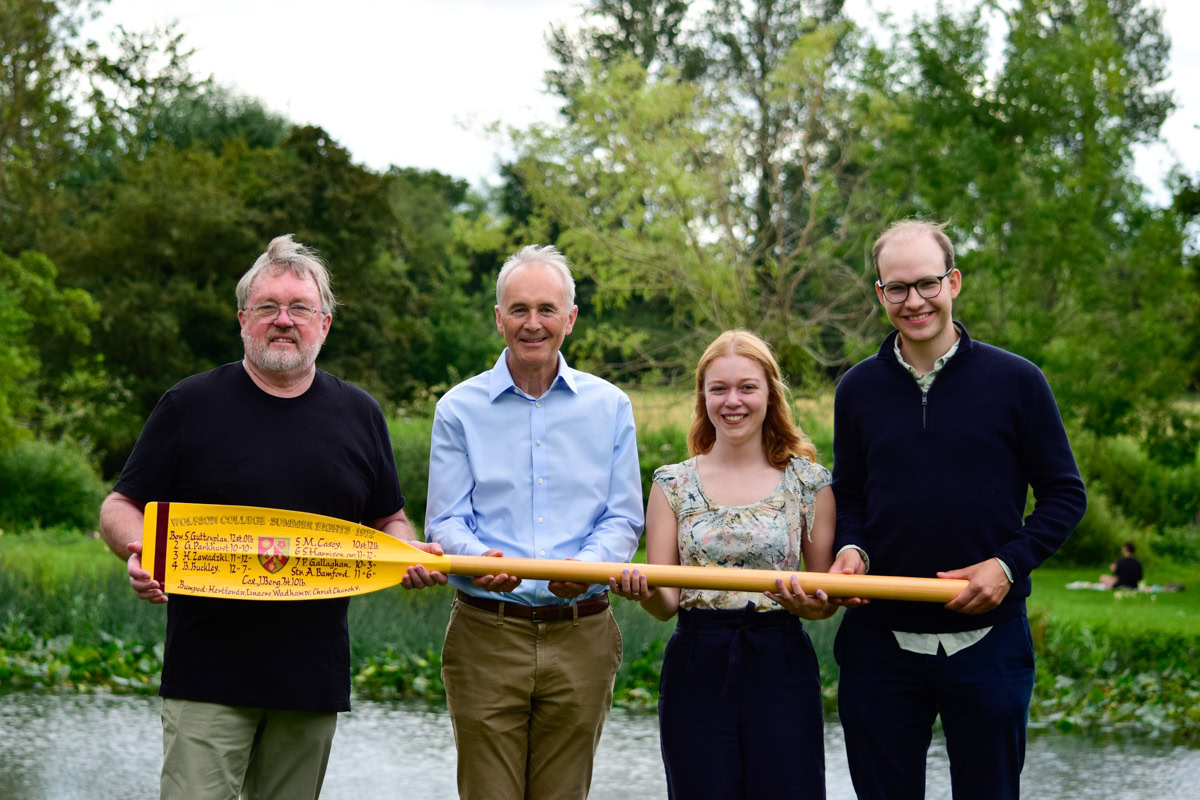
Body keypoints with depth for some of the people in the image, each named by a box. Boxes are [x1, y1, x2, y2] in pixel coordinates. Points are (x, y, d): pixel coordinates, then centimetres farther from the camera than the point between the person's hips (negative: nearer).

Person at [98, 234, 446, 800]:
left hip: (314, 678, 3)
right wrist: (138, 552, -18)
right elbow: (120, 508, 4)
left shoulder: (359, 414, 12)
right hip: (209, 673, -3)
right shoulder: (190, 406, 2)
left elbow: (388, 520, 19)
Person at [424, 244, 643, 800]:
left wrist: (587, 566, -17)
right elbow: (446, 523, 2)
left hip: (580, 639, 1)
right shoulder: (459, 409, 5)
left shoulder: (609, 406, 8)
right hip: (487, 634, -1)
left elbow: (623, 519, 5)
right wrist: (479, 560, -21)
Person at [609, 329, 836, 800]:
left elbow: (828, 597, 8)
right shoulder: (672, 484, 7)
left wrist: (808, 604, -15)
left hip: (780, 667, -1)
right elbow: (664, 603, 4)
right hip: (696, 668, 1)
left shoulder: (808, 482, 4)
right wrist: (644, 591, -18)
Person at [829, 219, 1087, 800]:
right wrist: (850, 548, -6)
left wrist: (1009, 563, -13)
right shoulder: (858, 389, 5)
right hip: (880, 642, 2)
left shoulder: (1015, 381, -2)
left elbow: (1065, 495, 2)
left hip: (987, 638, -2)